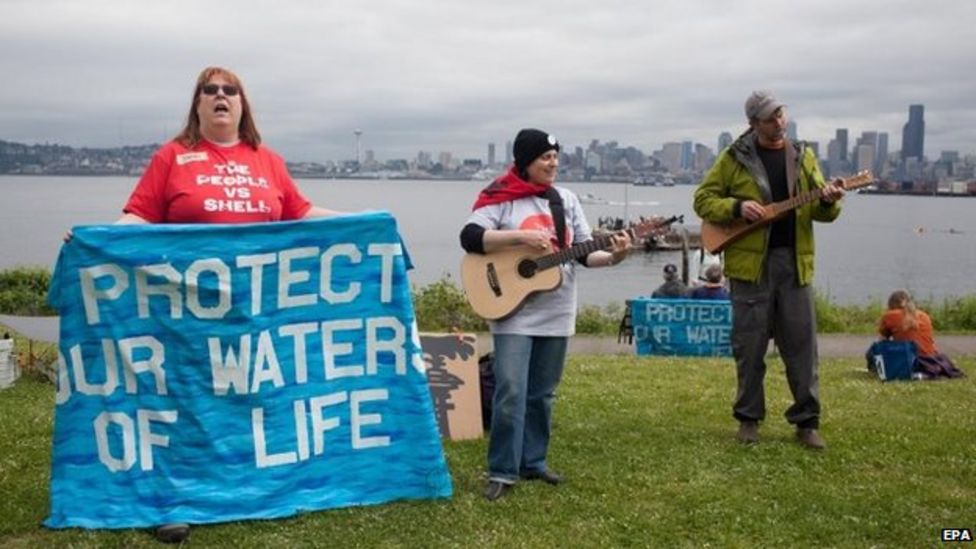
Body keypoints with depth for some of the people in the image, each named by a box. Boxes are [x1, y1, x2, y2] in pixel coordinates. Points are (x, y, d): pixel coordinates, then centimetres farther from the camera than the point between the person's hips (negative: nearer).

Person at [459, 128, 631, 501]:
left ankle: (533, 461, 24)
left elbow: (584, 253, 9)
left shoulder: (566, 200, 10)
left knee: (542, 393, 12)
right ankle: (502, 471, 1)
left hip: (556, 313, 5)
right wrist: (521, 236, -22)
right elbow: (470, 238, -16)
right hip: (514, 312, -5)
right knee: (510, 393, -9)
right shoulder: (501, 198, -5)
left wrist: (613, 257, -11)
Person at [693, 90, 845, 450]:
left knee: (802, 345, 2)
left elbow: (822, 213, 11)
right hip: (750, 262, -2)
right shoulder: (735, 158, 3)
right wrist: (737, 207, -13)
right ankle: (749, 418, 17)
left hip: (794, 262, 2)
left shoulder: (802, 156, 12)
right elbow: (703, 199, 3)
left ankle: (806, 421, 13)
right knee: (749, 346, 4)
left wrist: (828, 201, -12)